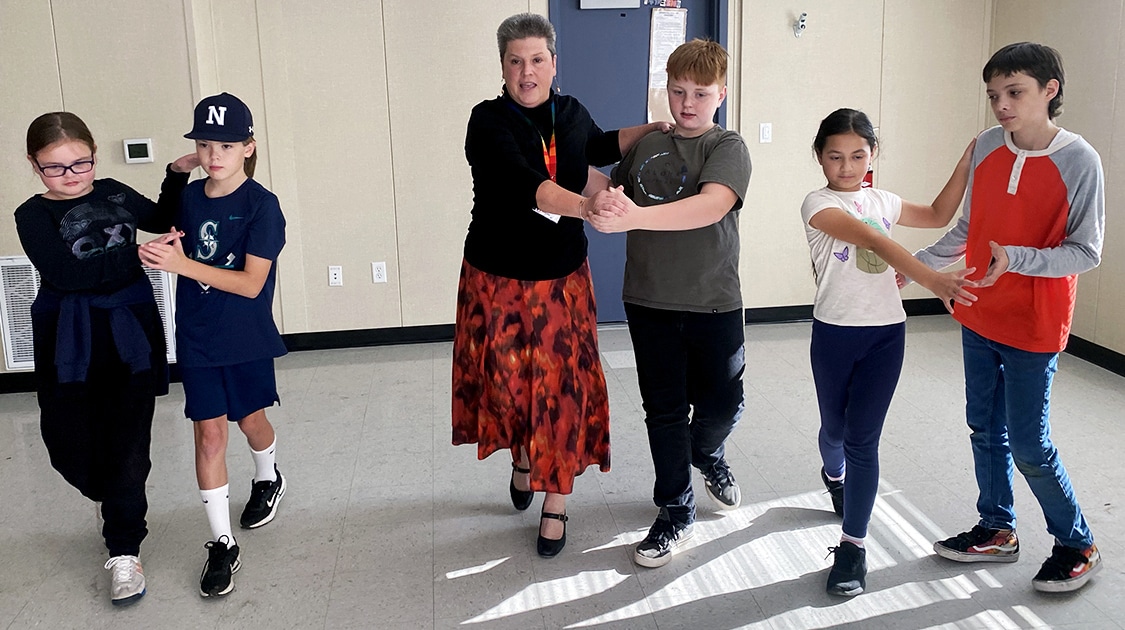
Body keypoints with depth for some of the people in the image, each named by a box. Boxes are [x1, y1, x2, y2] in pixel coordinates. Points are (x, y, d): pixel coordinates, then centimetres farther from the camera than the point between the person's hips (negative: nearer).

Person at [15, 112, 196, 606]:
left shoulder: (113, 194, 7)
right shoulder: (33, 215, -5)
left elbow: (161, 219, 27)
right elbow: (64, 273, -21)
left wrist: (177, 174, 14)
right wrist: (135, 256, -23)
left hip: (130, 337, 2)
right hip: (69, 346, -1)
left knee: (128, 445, 0)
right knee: (69, 446, 4)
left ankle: (124, 551, 13)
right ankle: (109, 499, 39)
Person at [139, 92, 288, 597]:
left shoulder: (261, 205, -15)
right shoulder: (190, 196, 0)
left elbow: (251, 283, -21)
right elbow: (184, 254, 13)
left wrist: (183, 264, -30)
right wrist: (165, 250, -11)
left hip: (247, 338, -3)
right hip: (198, 337, 3)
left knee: (250, 419, 16)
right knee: (209, 432, 1)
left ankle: (268, 480, 49)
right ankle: (222, 544, 9)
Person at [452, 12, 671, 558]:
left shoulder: (571, 112, 1)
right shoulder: (488, 121, -14)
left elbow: (601, 147, 26)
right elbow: (523, 182, -33)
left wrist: (653, 129, 13)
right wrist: (587, 207, -48)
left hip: (563, 279, 3)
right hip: (498, 281, -2)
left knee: (563, 389, 1)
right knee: (507, 380, 11)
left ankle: (556, 506, 16)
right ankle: (521, 460, 42)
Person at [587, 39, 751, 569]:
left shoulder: (728, 148, -8)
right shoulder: (646, 147, 7)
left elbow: (711, 206, -28)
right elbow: (612, 193, 21)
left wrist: (636, 216, -41)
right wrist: (605, 198, -4)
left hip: (713, 302, -3)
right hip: (650, 301, 3)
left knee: (721, 403, 9)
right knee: (664, 410, 8)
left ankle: (707, 455, 44)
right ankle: (675, 512, 23)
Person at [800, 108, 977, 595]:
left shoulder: (882, 201, 7)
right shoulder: (818, 205, -12)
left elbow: (938, 216, 19)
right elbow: (873, 241, -25)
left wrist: (967, 162, 8)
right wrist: (932, 280, -37)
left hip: (886, 334, 3)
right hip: (835, 333, -2)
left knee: (863, 440, -2)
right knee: (835, 428, 17)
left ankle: (853, 545, 4)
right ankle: (835, 474, 52)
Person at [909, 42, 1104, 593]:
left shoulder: (1078, 161, -15)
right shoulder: (986, 147, 0)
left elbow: (1086, 252, -15)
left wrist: (1015, 258, -29)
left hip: (1033, 327, -6)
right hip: (979, 319, 6)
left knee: (1028, 444, 1)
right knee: (985, 429, 15)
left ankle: (1077, 545, 23)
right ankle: (997, 531, 33)